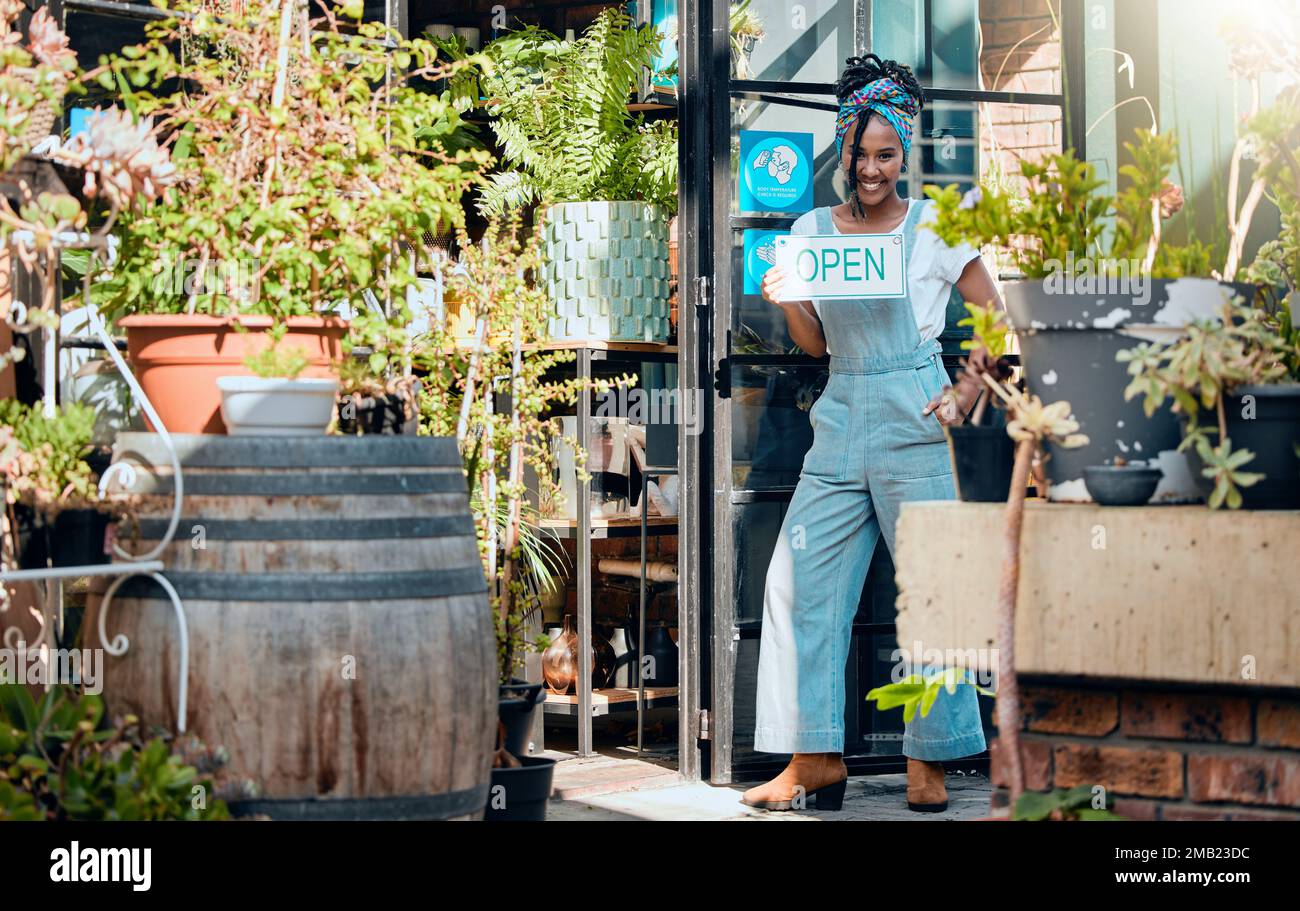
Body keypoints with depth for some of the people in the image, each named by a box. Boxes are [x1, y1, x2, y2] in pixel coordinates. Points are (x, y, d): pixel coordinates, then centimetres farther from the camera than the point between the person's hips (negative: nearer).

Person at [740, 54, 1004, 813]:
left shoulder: (936, 229, 0)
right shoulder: (812, 229, 10)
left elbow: (996, 317, 4)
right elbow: (815, 343, 13)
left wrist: (970, 389, -6)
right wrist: (788, 301, -5)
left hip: (912, 420, -4)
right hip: (840, 416, 4)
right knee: (802, 579, -2)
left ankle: (930, 764, 1)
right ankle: (816, 758, 3)